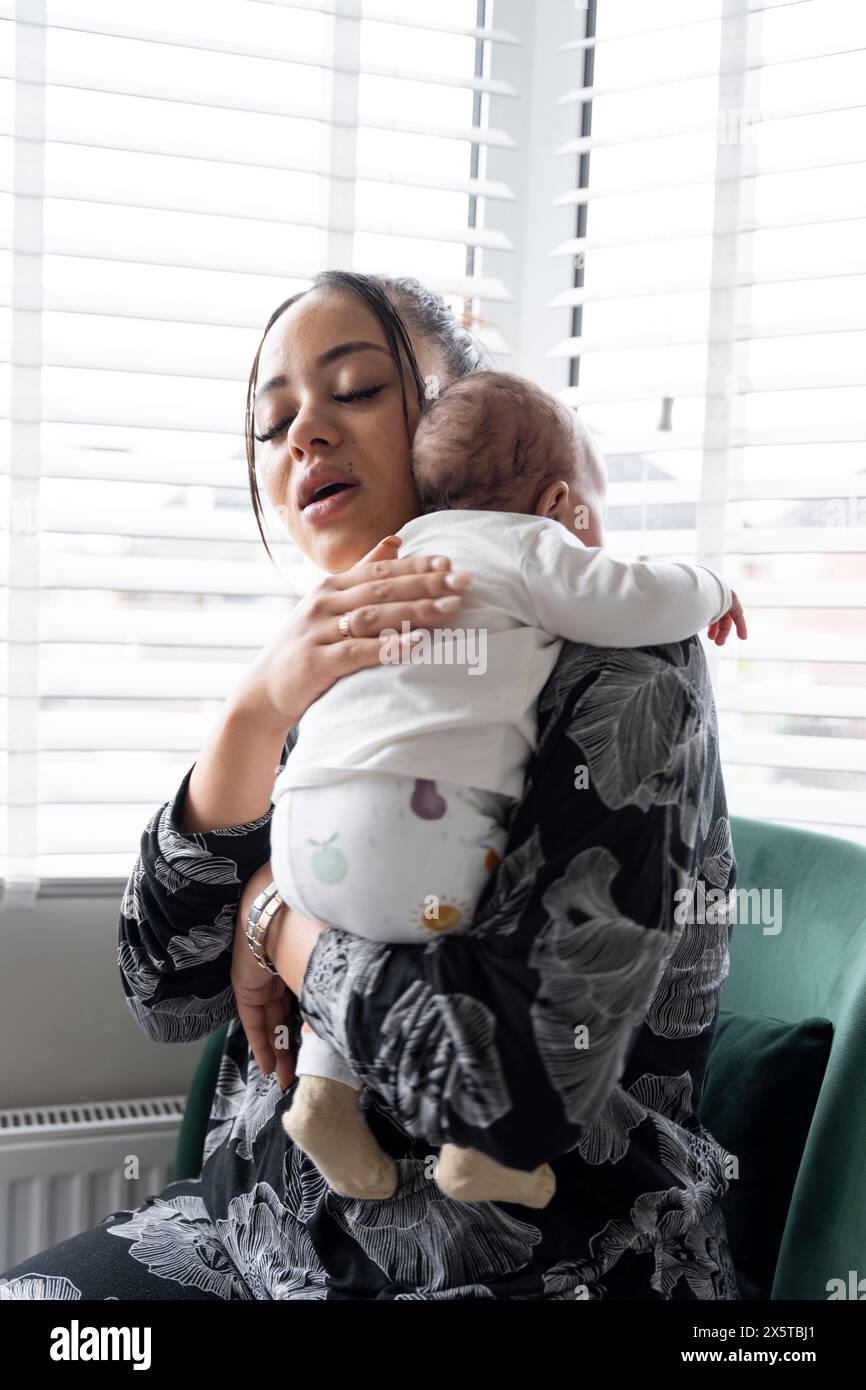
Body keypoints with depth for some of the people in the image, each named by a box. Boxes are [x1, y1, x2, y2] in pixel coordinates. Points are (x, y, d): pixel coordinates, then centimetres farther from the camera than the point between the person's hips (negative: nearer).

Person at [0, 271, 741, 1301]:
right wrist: (254, 716, -18)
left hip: (525, 1268, -6)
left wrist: (277, 918, -11)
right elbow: (165, 998, -5)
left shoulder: (620, 670, -15)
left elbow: (519, 1081, -26)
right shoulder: (331, 680, 5)